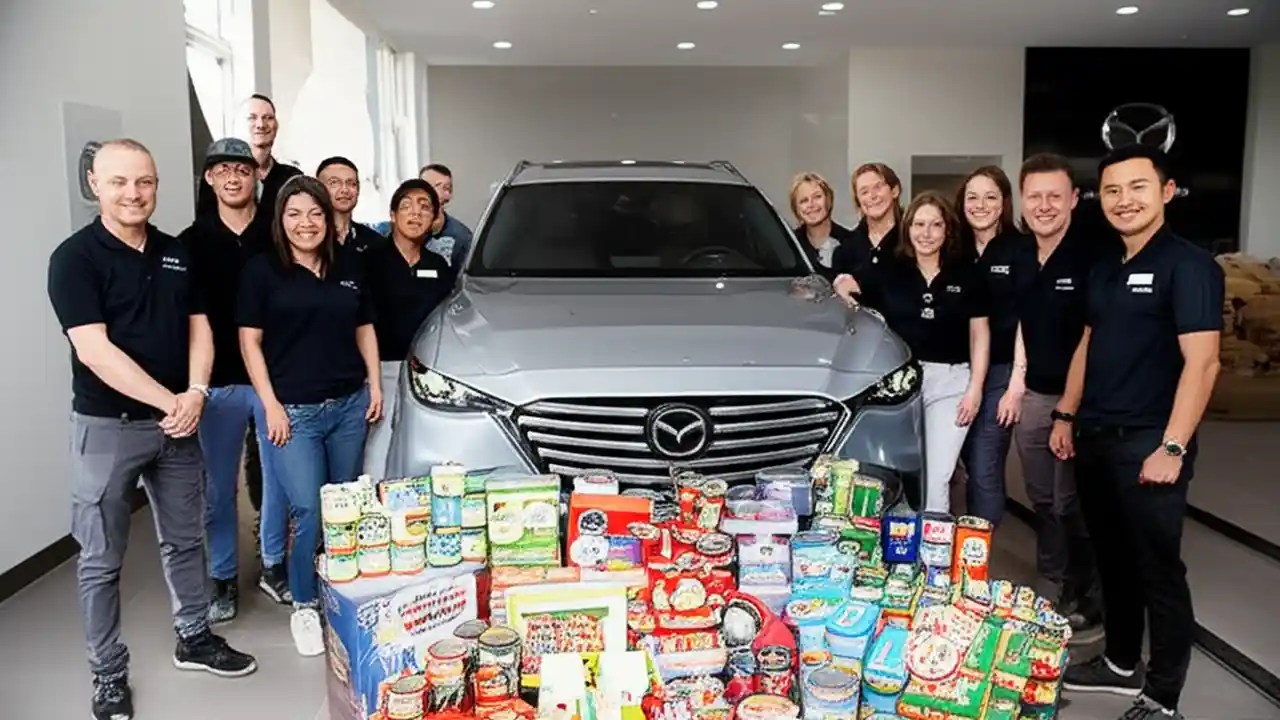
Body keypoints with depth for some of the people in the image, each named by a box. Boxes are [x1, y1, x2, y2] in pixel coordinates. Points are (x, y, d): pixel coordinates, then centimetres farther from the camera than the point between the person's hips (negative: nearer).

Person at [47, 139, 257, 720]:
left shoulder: (176, 253, 7)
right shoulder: (75, 258, -11)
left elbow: (198, 327, 7)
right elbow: (93, 350, -19)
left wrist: (195, 393, -10)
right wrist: (170, 402, -20)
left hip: (177, 422, 5)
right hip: (106, 427, -5)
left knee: (185, 539, 16)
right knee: (102, 559, 6)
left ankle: (195, 639, 32)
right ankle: (108, 673, 19)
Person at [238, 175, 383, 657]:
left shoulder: (348, 268, 11)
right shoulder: (262, 270, -2)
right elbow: (250, 341, -3)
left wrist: (375, 383, 9)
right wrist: (270, 403, -9)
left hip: (349, 405, 4)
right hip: (292, 411, -4)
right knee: (309, 512, -5)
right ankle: (304, 606, 13)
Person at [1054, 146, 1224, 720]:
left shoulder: (1189, 265, -11)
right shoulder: (1104, 269, 13)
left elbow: (1202, 361, -17)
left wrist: (1172, 447, -21)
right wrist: (1066, 415, 16)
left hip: (1147, 444, -8)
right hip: (1095, 438, 8)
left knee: (1158, 570, 1)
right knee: (1113, 560, 17)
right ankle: (1121, 664, 33)